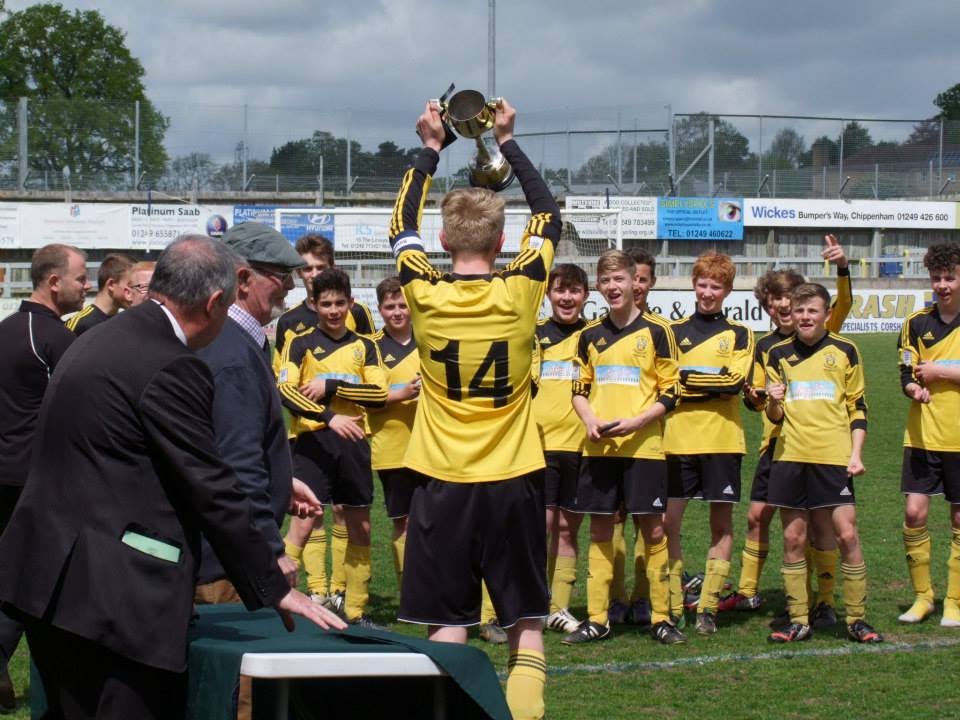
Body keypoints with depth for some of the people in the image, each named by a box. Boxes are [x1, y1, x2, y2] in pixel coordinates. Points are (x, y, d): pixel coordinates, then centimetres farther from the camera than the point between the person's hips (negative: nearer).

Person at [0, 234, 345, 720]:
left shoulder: (95, 344, 15)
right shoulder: (171, 369, -15)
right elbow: (213, 493, -13)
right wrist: (275, 590, -4)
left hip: (48, 577, 10)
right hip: (112, 592, -10)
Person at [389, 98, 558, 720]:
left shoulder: (425, 296, -7)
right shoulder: (520, 293, -7)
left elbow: (402, 225, 14)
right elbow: (549, 215, 11)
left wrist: (430, 150, 20)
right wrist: (508, 142, 17)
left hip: (444, 482, 0)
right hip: (514, 480, 0)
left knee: (447, 622, 4)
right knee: (526, 620, 8)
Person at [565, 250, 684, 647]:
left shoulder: (656, 331, -2)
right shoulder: (591, 336, 10)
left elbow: (670, 392, -2)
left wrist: (636, 422, -15)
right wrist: (590, 420, -4)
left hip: (643, 446, -4)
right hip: (598, 447, 4)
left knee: (653, 529, -1)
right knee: (600, 530, 6)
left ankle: (661, 617, 7)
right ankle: (596, 619, 11)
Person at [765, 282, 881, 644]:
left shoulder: (844, 351, 5)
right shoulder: (779, 354, 9)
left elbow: (858, 408, 8)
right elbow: (775, 416, 14)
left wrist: (856, 454, -2)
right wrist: (774, 403, -9)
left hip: (834, 457, -2)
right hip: (790, 456, 2)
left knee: (847, 534, -7)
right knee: (793, 538, 2)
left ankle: (857, 619, 2)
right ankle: (798, 621, 9)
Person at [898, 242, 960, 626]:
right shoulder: (917, 324, 5)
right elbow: (907, 376, 3)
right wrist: (916, 388, -19)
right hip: (923, 435, 2)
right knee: (914, 512, -5)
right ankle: (922, 595, 10)